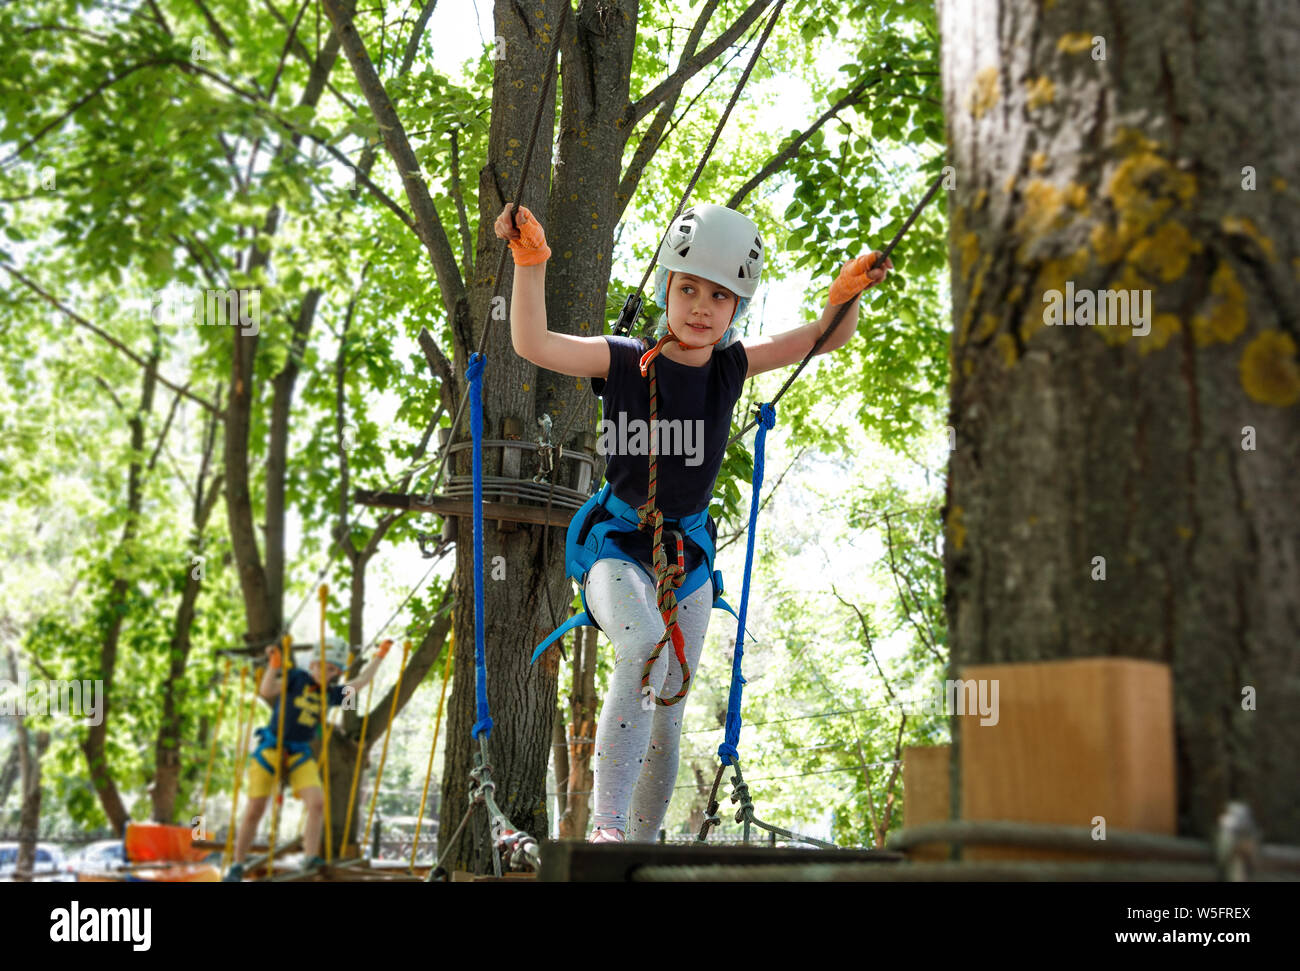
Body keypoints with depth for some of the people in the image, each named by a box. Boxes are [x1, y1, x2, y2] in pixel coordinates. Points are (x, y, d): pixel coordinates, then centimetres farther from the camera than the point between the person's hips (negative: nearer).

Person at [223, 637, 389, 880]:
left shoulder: (330, 693, 7)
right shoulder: (295, 678, -6)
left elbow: (360, 682, 12)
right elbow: (266, 691, -20)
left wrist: (379, 656, 13)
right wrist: (273, 666, -32)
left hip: (300, 754, 4)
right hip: (270, 749, -4)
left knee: (317, 803, -16)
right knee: (255, 810, -1)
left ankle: (311, 859, -11)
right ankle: (236, 866, 12)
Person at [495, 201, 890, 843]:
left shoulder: (731, 366, -2)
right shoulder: (626, 361, -11)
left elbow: (826, 338, -3)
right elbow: (532, 345, -24)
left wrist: (844, 295, -23)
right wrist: (530, 265, -37)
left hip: (689, 551, 4)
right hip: (617, 541, -4)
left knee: (667, 716, 7)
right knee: (645, 647, -34)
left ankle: (641, 844, 21)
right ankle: (605, 826, -33)